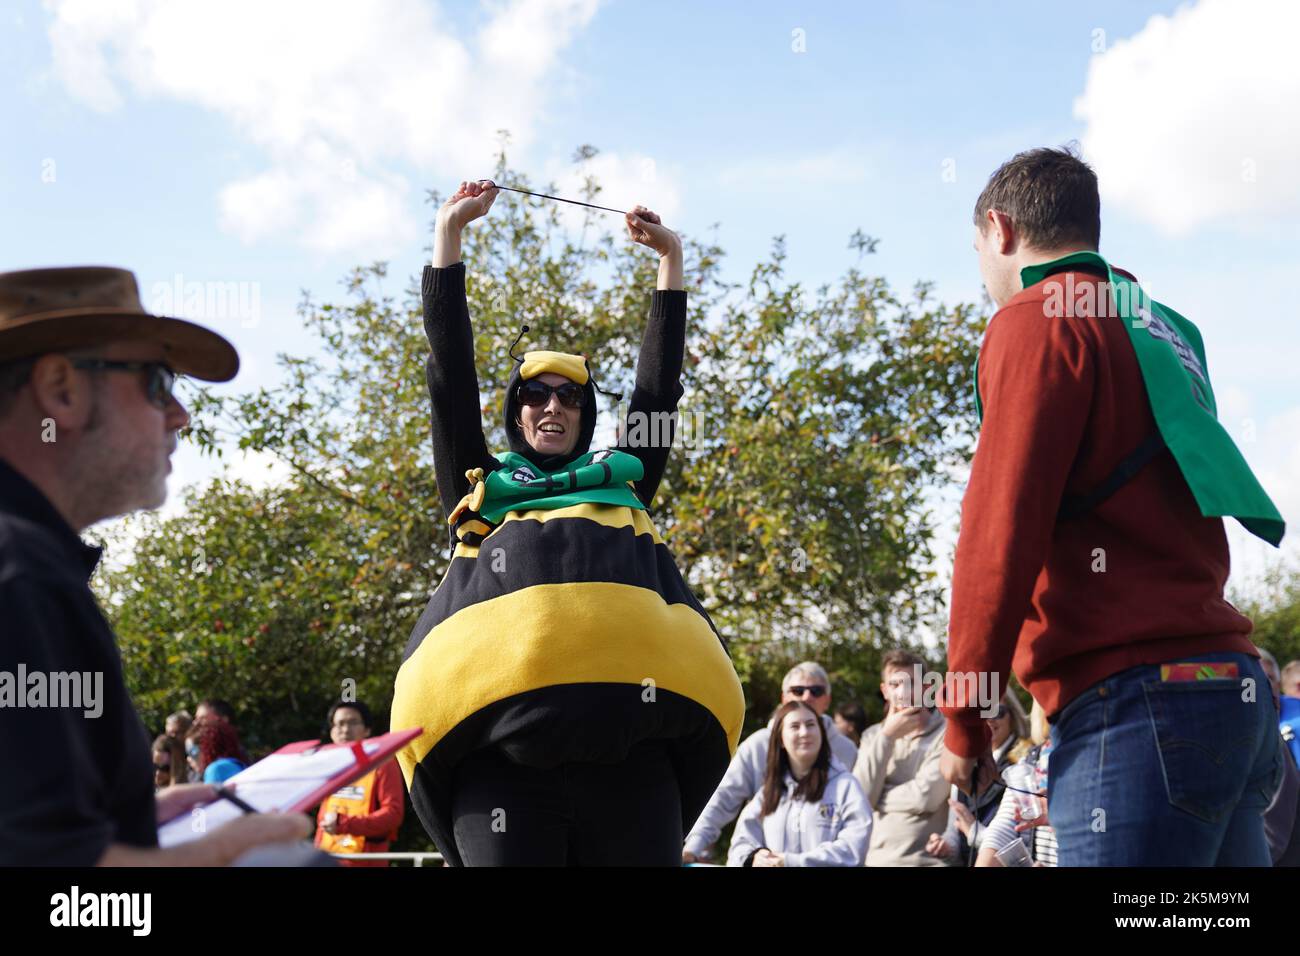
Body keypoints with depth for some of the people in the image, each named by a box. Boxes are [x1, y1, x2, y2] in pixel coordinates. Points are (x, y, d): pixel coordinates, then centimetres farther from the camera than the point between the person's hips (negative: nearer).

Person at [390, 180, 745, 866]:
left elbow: (659, 382, 34)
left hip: (631, 703, 1)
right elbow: (450, 371, 26)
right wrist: (450, 230, 28)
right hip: (500, 704, -1)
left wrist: (669, 257, 39)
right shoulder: (482, 483, 29)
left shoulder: (621, 477, 32)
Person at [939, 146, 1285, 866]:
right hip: (1234, 693, 9)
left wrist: (965, 722, -5)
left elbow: (1002, 531, -10)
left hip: (1138, 703, -8)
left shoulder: (1038, 320, -4)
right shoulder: (1162, 332, 23)